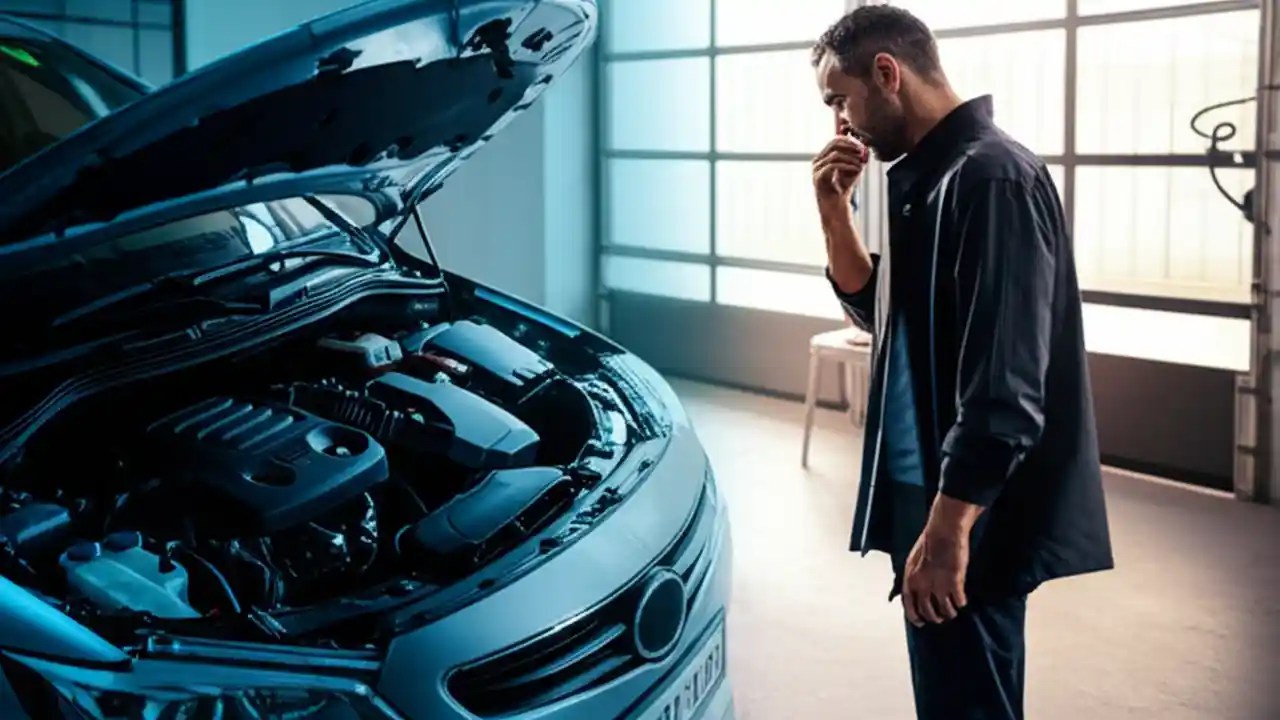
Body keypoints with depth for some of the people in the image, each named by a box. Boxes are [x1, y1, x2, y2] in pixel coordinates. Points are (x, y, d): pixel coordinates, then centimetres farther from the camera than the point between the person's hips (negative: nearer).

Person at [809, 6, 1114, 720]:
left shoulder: (991, 176, -20)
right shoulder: (929, 174, 11)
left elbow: (1002, 384, -25)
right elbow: (881, 310, 19)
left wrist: (948, 527, -25)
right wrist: (835, 211, 5)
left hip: (970, 510, -10)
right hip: (934, 488, 10)